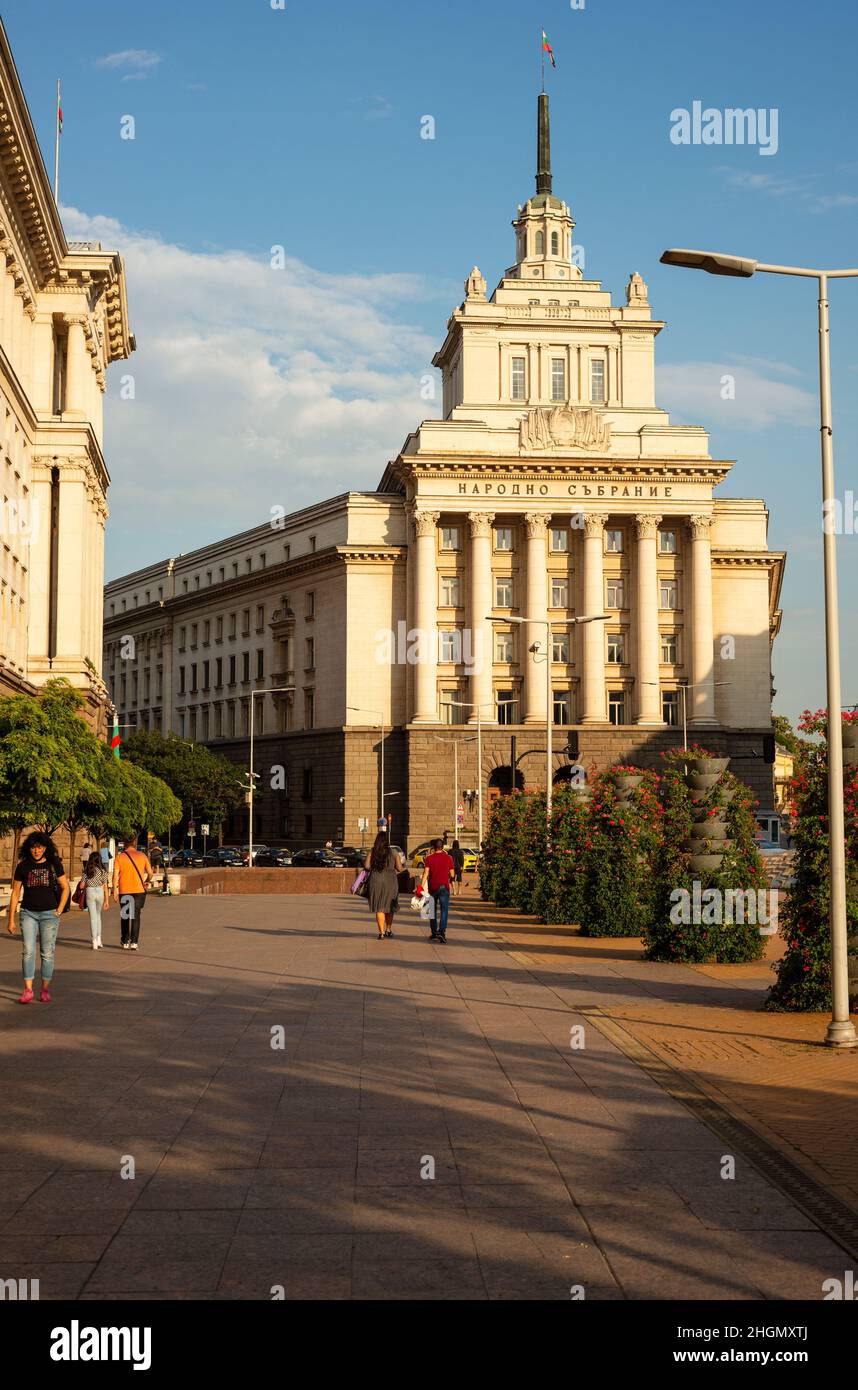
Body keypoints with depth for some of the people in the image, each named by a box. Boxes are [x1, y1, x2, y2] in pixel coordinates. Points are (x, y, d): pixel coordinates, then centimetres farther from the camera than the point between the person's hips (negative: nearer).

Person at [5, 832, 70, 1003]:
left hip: (49, 913, 0)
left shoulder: (54, 864, 1)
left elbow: (65, 888, 8)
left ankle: (45, 989, 12)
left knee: (47, 953, 2)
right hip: (28, 913, 0)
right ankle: (28, 990, -7)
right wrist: (11, 919, 5)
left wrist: (59, 911, 0)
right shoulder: (23, 866, 2)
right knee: (28, 951, -9)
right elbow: (15, 893, 6)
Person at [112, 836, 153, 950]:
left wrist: (115, 890, -4)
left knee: (124, 917, 13)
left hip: (124, 891, 0)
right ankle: (134, 942, -6)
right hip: (139, 890, 0)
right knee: (136, 916, 3)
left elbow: (115, 875, -8)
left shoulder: (120, 857, -3)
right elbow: (150, 872, 5)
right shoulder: (142, 856, 1)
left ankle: (125, 942, 16)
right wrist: (147, 881, 25)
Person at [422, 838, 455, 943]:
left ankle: (434, 933, 22)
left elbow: (426, 873, -9)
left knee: (433, 910, 15)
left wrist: (422, 886, -11)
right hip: (444, 886, -1)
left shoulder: (429, 858, -1)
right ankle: (442, 931, -23)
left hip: (432, 887, 1)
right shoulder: (448, 858, 1)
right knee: (444, 910, -5)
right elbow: (452, 874, 3)